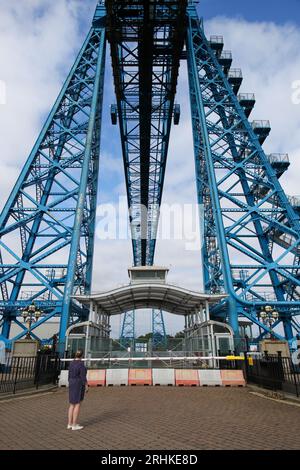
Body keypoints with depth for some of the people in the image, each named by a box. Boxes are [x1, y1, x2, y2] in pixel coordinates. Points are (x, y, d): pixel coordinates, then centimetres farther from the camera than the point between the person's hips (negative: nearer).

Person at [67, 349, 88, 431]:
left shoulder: (71, 363, 5)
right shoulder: (81, 364, -18)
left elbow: (70, 375, 10)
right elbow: (83, 377, -17)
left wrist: (71, 385, 19)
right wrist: (86, 386, -9)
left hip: (72, 385, 8)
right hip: (79, 386, -8)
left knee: (72, 405, 14)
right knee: (77, 405, 1)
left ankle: (69, 424, 17)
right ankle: (74, 425, 5)